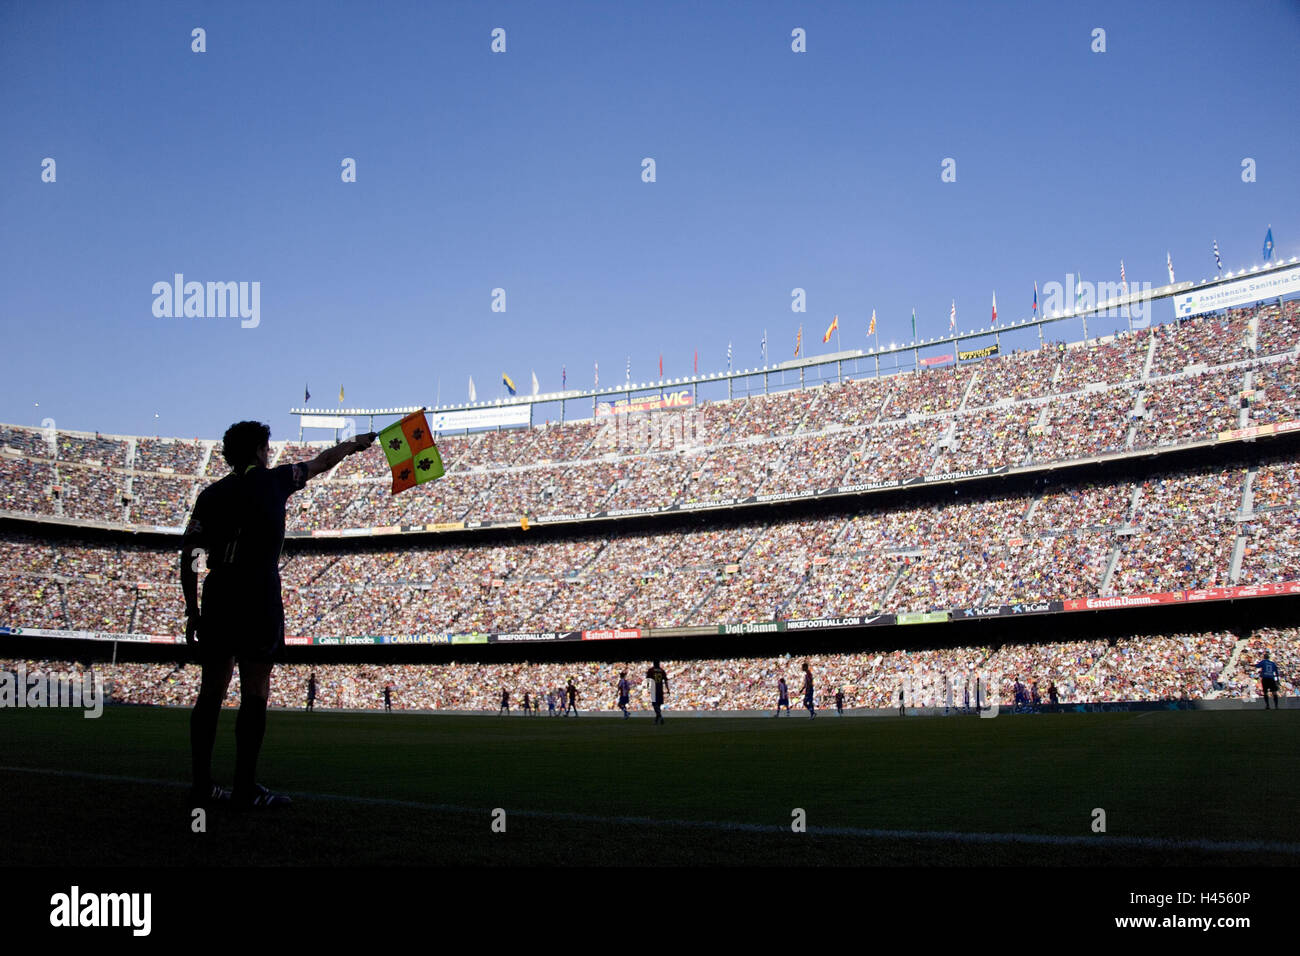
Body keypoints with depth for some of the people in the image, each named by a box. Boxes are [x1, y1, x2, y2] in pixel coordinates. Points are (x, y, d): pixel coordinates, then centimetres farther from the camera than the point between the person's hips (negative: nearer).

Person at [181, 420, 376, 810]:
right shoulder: (273, 479, 5)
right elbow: (321, 462, 21)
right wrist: (355, 444, 39)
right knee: (255, 691, -2)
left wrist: (192, 609, 14)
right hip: (259, 596, -5)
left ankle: (202, 786, 11)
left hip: (218, 595, 5)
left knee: (212, 690, 8)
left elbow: (188, 553, 9)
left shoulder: (211, 493, 13)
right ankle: (245, 788, -2)